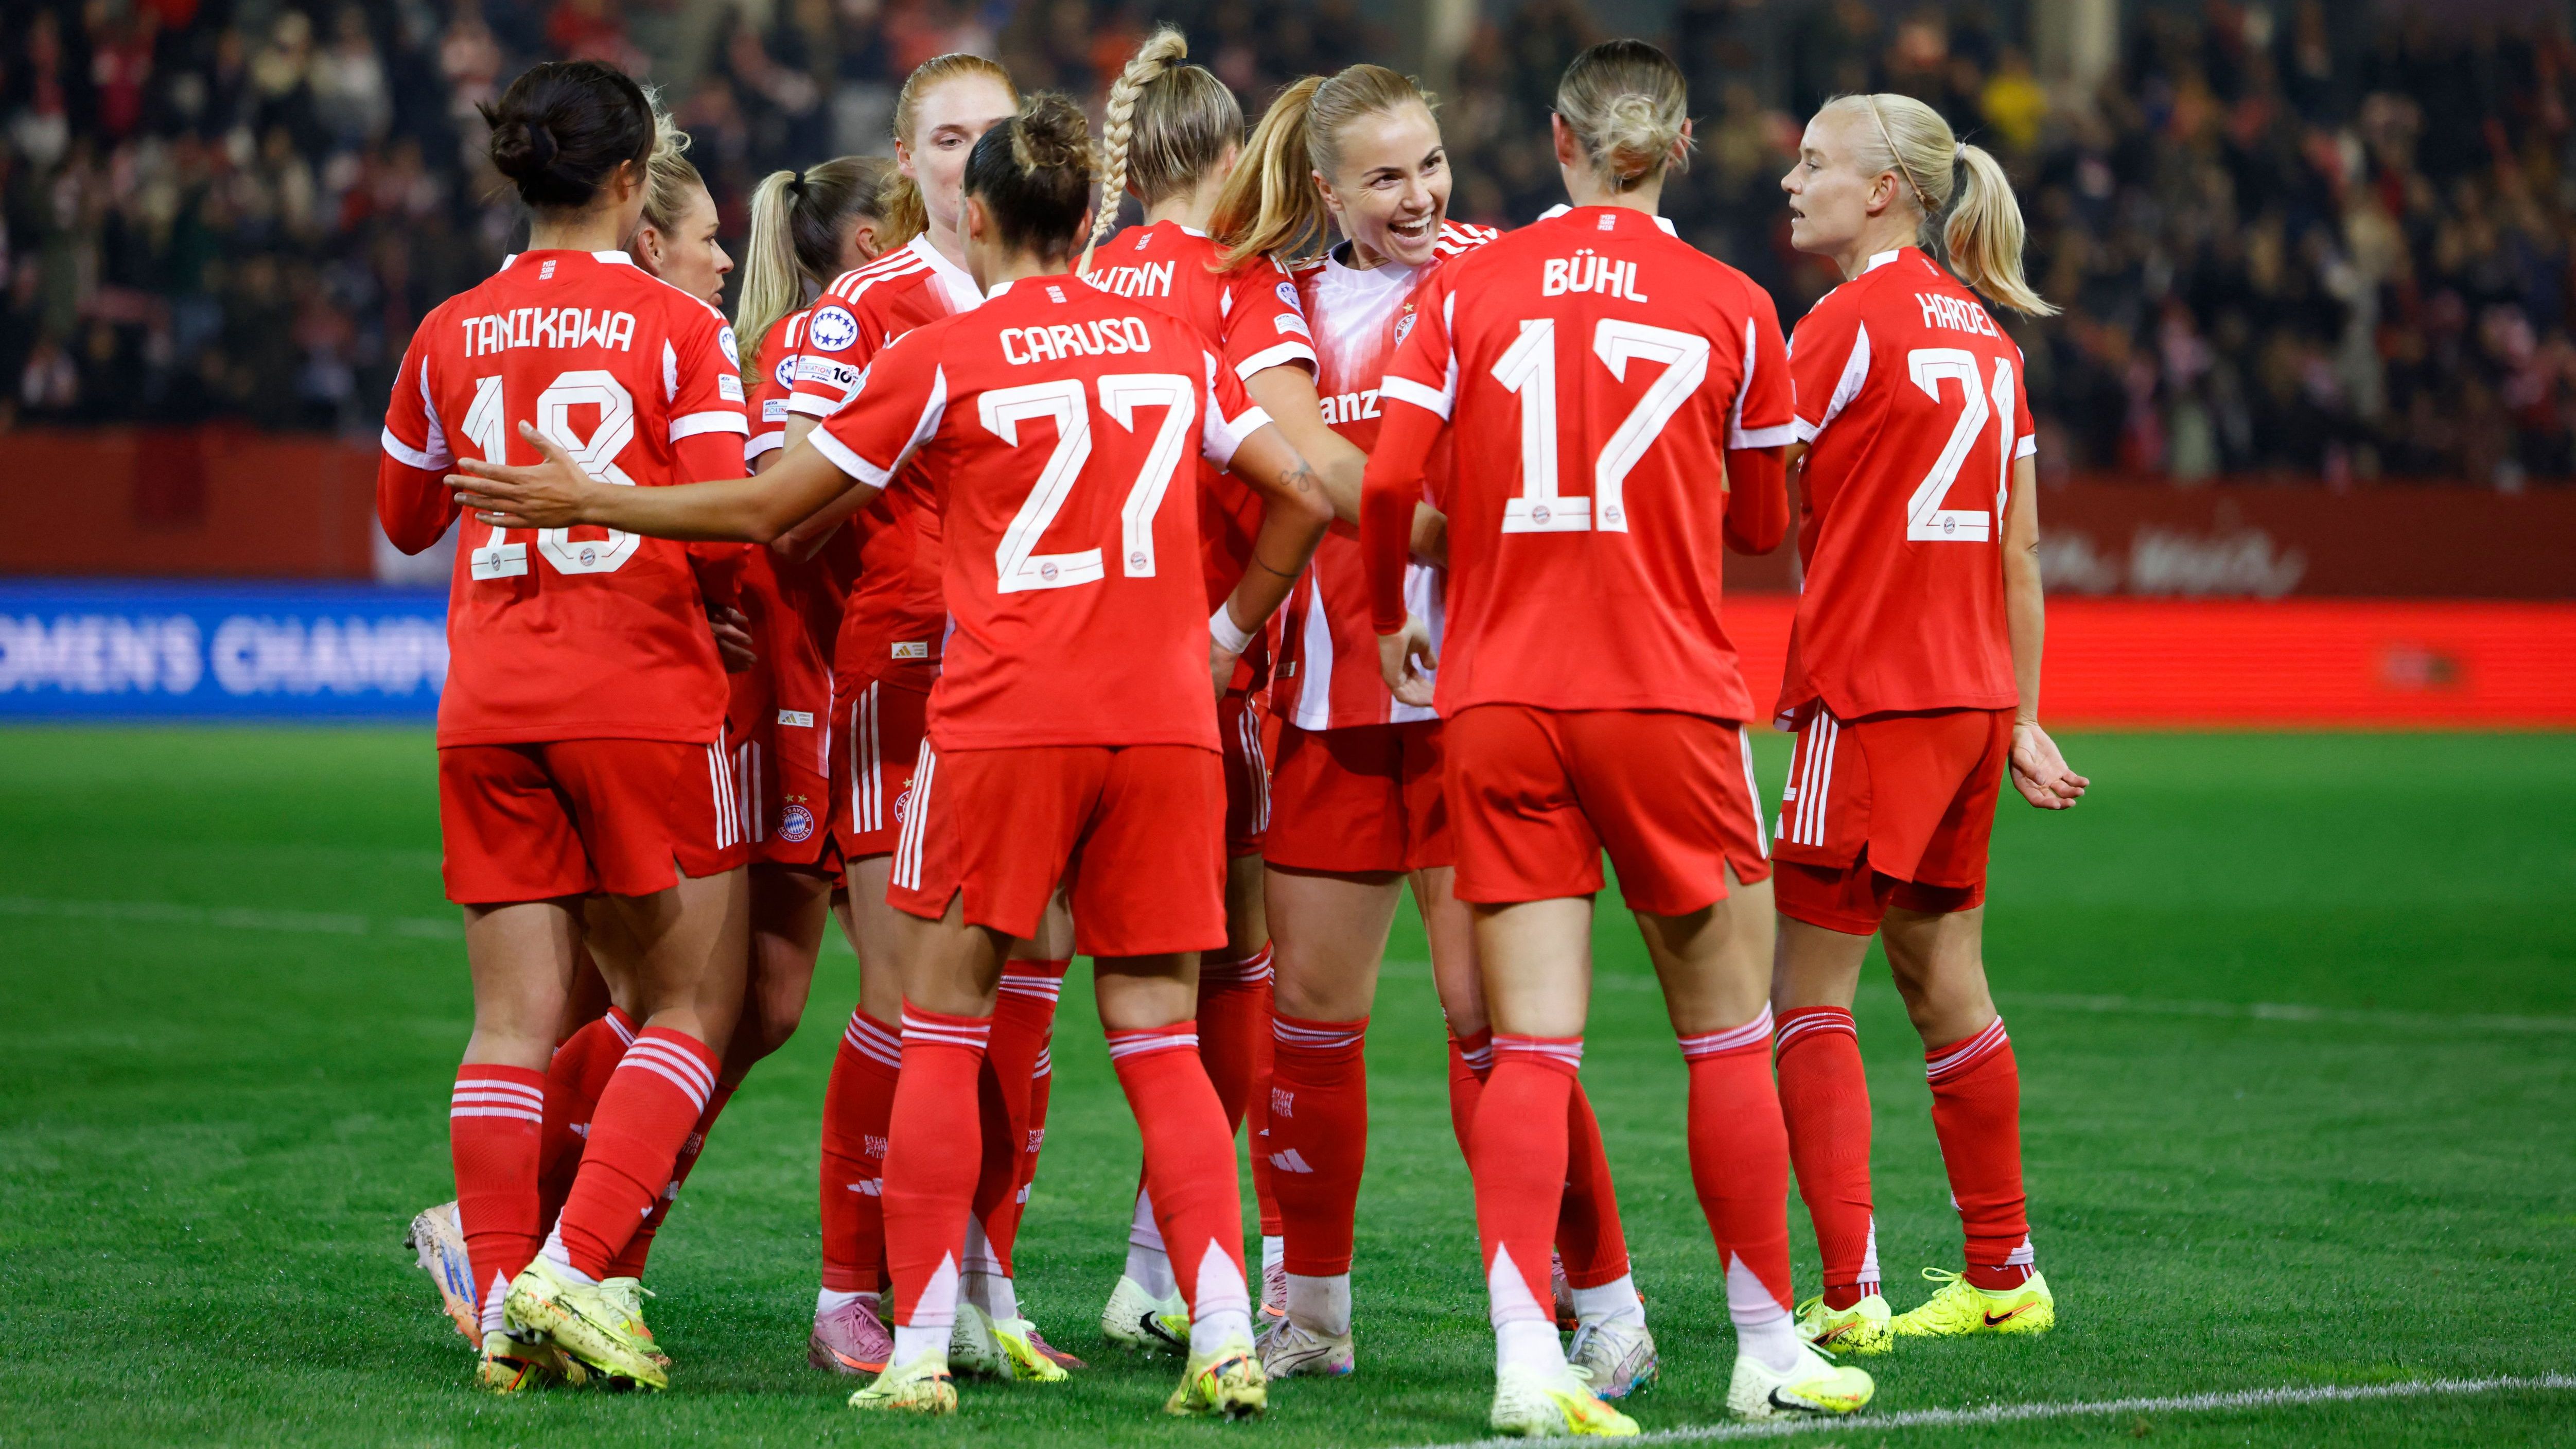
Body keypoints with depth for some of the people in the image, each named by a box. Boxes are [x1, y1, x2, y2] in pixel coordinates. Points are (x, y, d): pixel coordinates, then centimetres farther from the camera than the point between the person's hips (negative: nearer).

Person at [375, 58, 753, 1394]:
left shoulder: (448, 335, 7)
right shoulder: (679, 329, -5)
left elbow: (404, 519, 20)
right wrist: (720, 599, 10)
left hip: (488, 706, 4)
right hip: (645, 691, -4)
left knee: (515, 1019, 5)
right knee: (691, 1004, 5)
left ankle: (504, 1307, 0)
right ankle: (571, 1268, -9)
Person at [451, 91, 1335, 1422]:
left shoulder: (945, 355, 0)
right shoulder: (1168, 340, 11)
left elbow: (764, 511, 4)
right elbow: (1302, 496, 10)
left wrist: (586, 502, 15)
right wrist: (1224, 634, 21)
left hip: (1003, 724, -3)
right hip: (1162, 717, 3)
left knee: (941, 1032, 6)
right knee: (1158, 1037, 6)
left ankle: (918, 1350, 3)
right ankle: (1225, 1344, -5)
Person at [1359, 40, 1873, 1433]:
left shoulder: (1468, 287, 1)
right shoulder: (1731, 308, 1)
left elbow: (1385, 486, -6)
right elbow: (1766, 519, 13)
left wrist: (1390, 623, 12)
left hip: (1497, 704, 1)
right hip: (1670, 696, -1)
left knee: (1531, 1045, 1)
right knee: (1728, 1035, 10)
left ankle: (1525, 1349, -10)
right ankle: (1767, 1347, 16)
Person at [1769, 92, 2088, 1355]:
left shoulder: (1854, 317, -10)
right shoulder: (1982, 336, 13)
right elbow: (2022, 550, 15)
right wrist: (2021, 721, 18)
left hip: (1869, 693, -8)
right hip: (1971, 692, 8)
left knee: (1807, 993, -4)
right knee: (1943, 979, 17)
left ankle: (1849, 1293, -10)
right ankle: (2003, 1274, 23)